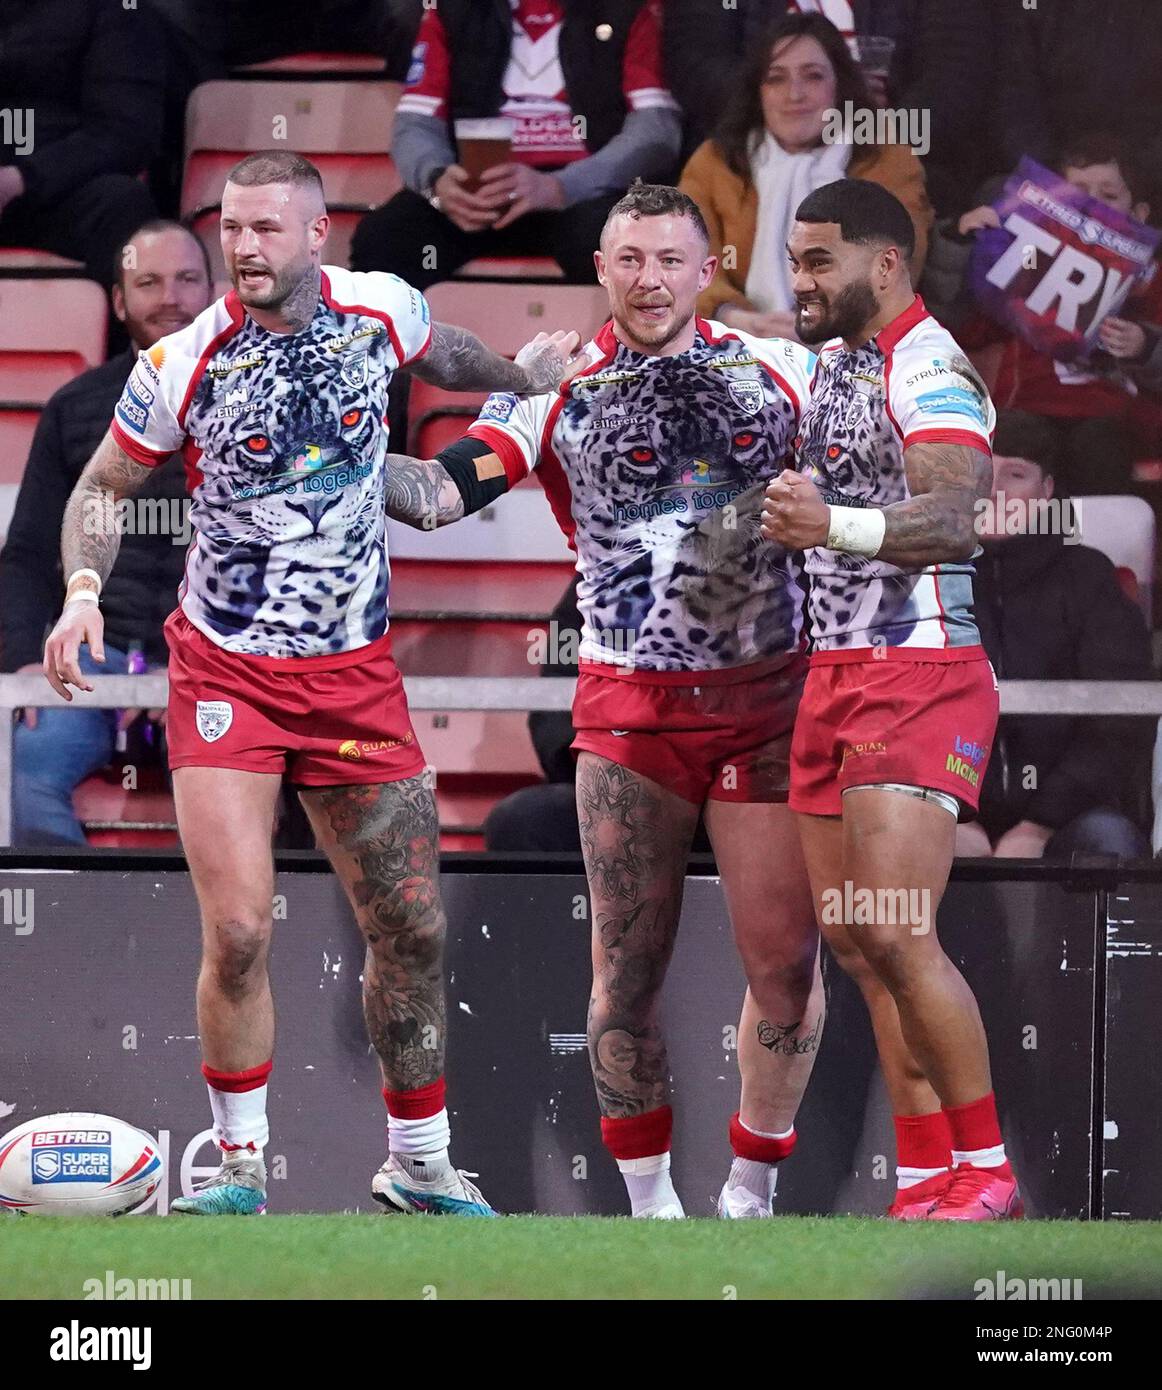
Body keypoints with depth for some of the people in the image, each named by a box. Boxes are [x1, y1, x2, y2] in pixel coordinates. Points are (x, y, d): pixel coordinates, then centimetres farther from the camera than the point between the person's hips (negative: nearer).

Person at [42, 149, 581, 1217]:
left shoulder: (383, 310, -4)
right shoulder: (181, 366, -10)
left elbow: (440, 354, 22)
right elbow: (103, 488, 4)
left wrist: (530, 374, 34)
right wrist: (83, 588, -12)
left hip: (357, 676, 3)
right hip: (226, 676, -3)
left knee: (415, 930, 5)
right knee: (238, 932, -14)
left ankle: (420, 1167, 22)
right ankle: (241, 1168, 4)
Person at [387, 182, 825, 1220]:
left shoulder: (782, 372, 6)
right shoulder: (561, 392, 2)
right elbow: (440, 494, -9)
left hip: (770, 700, 1)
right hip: (629, 707, -1)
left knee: (786, 962, -2)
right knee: (630, 964, -2)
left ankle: (751, 1195, 12)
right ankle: (649, 1200, 10)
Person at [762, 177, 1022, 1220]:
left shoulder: (929, 370, -13)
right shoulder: (834, 363, 16)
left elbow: (948, 517, -29)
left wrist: (834, 525, -44)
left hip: (919, 673, -9)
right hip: (837, 670, 9)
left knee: (896, 936, -16)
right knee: (854, 940, 6)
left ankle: (987, 1172, -6)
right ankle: (928, 1175, 10)